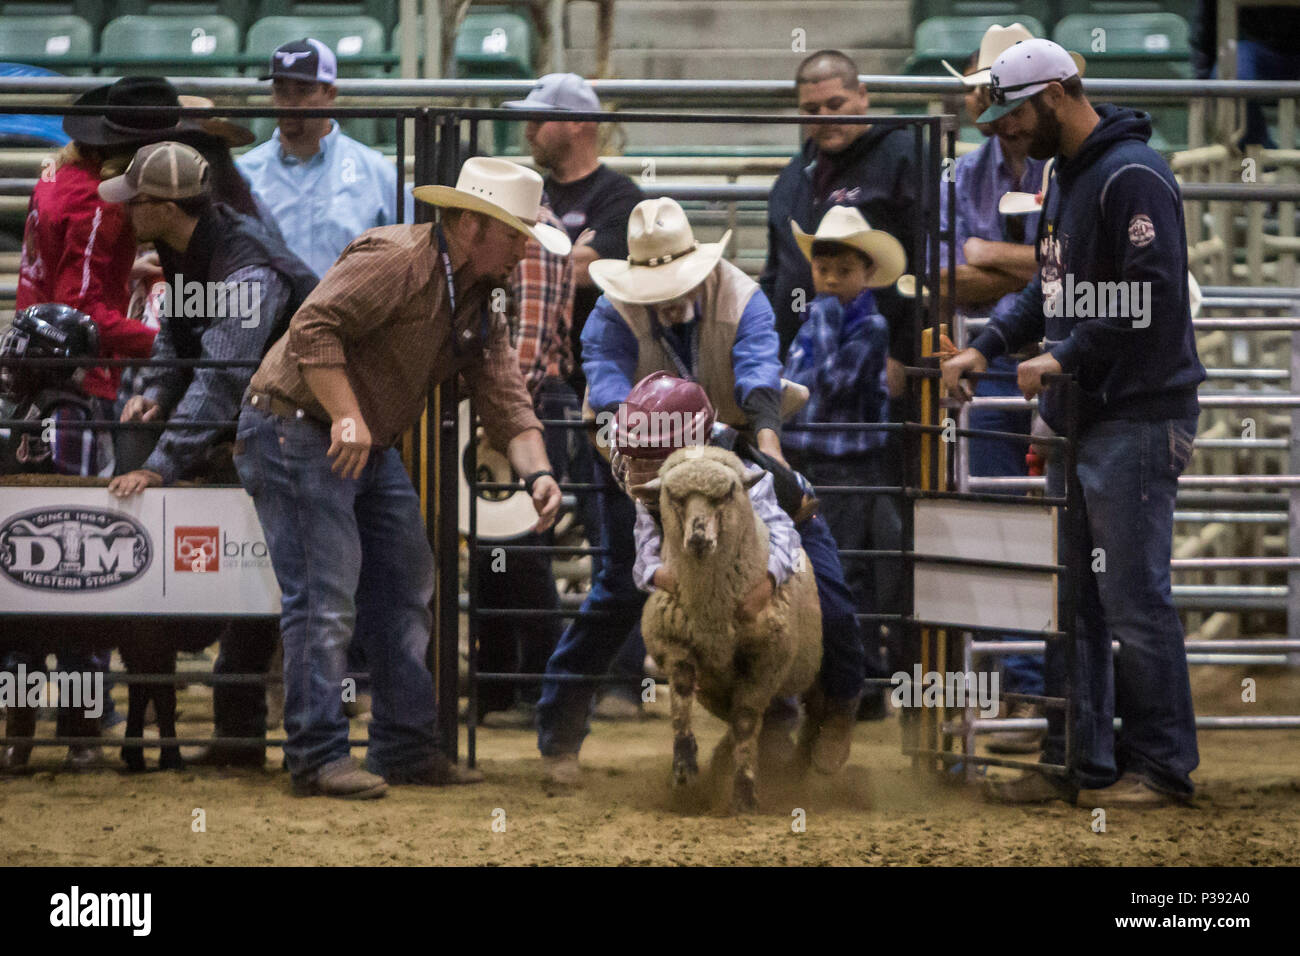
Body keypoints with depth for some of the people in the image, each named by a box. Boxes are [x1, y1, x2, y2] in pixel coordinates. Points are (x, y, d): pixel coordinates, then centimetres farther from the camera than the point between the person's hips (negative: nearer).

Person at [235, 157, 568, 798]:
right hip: (295, 433, -10)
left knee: (405, 593, 12)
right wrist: (347, 419, -32)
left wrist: (537, 473, -12)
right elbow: (314, 327, -27)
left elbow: (506, 399, 5)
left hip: (373, 450, 10)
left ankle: (406, 750, 19)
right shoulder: (396, 261, -19)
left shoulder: (479, 305, 10)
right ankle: (316, 757, -7)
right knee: (324, 599, -11)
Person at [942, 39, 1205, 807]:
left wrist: (1064, 358, -18)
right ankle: (1079, 761, 19)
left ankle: (1161, 765, 2)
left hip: (1136, 419, -10)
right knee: (1071, 597, 12)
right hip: (1081, 423, 10)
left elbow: (1152, 300, -22)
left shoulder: (1133, 177, -16)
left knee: (1135, 598, -6)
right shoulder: (1069, 177, 16)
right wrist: (988, 346, 12)